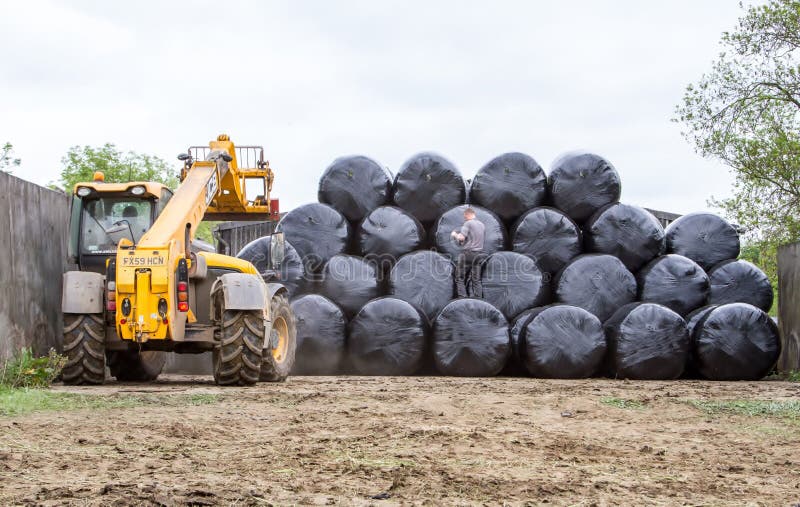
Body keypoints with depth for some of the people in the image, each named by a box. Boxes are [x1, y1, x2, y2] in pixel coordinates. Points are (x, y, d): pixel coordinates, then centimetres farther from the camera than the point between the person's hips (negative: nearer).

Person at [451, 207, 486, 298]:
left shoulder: (468, 223, -9)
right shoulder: (482, 225, 14)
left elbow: (461, 238, -17)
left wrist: (455, 235, 3)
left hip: (468, 253, -6)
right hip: (479, 254, 6)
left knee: (460, 278, 0)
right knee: (476, 280, 6)